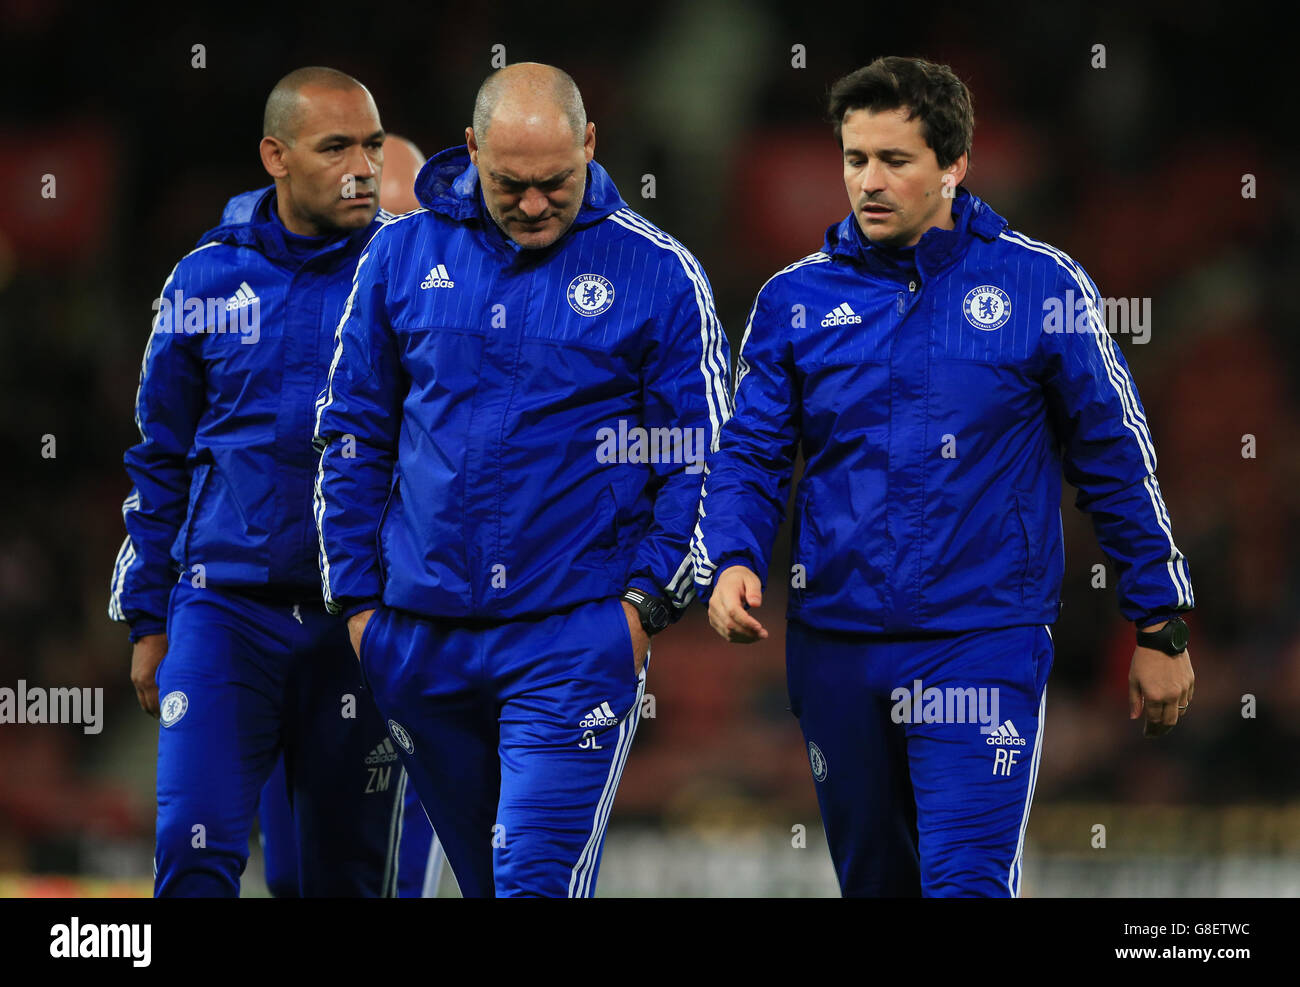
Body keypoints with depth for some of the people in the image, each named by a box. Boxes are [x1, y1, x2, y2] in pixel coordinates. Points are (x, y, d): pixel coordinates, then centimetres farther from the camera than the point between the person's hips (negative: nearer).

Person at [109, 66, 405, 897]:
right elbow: (161, 459, 13)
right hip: (225, 605, 0)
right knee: (195, 853, -12)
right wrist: (148, 619, 11)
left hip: (356, 615, 0)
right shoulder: (206, 282, 5)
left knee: (346, 871, 6)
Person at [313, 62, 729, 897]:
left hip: (573, 637, -4)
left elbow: (700, 455, 1)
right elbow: (352, 436, 11)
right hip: (419, 633, 4)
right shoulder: (403, 255, 5)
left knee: (539, 879, -13)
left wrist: (647, 597, -9)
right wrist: (357, 599, 7)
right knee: (482, 877, 13)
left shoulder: (658, 275, -3)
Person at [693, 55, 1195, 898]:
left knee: (968, 882, -16)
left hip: (985, 642, -4)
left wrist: (1160, 629, 4)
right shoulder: (796, 299, 6)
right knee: (872, 881, 15)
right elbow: (750, 451, 8)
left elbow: (1117, 458, 3)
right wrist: (732, 563, -13)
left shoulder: (1041, 287, -2)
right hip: (835, 648, 4)